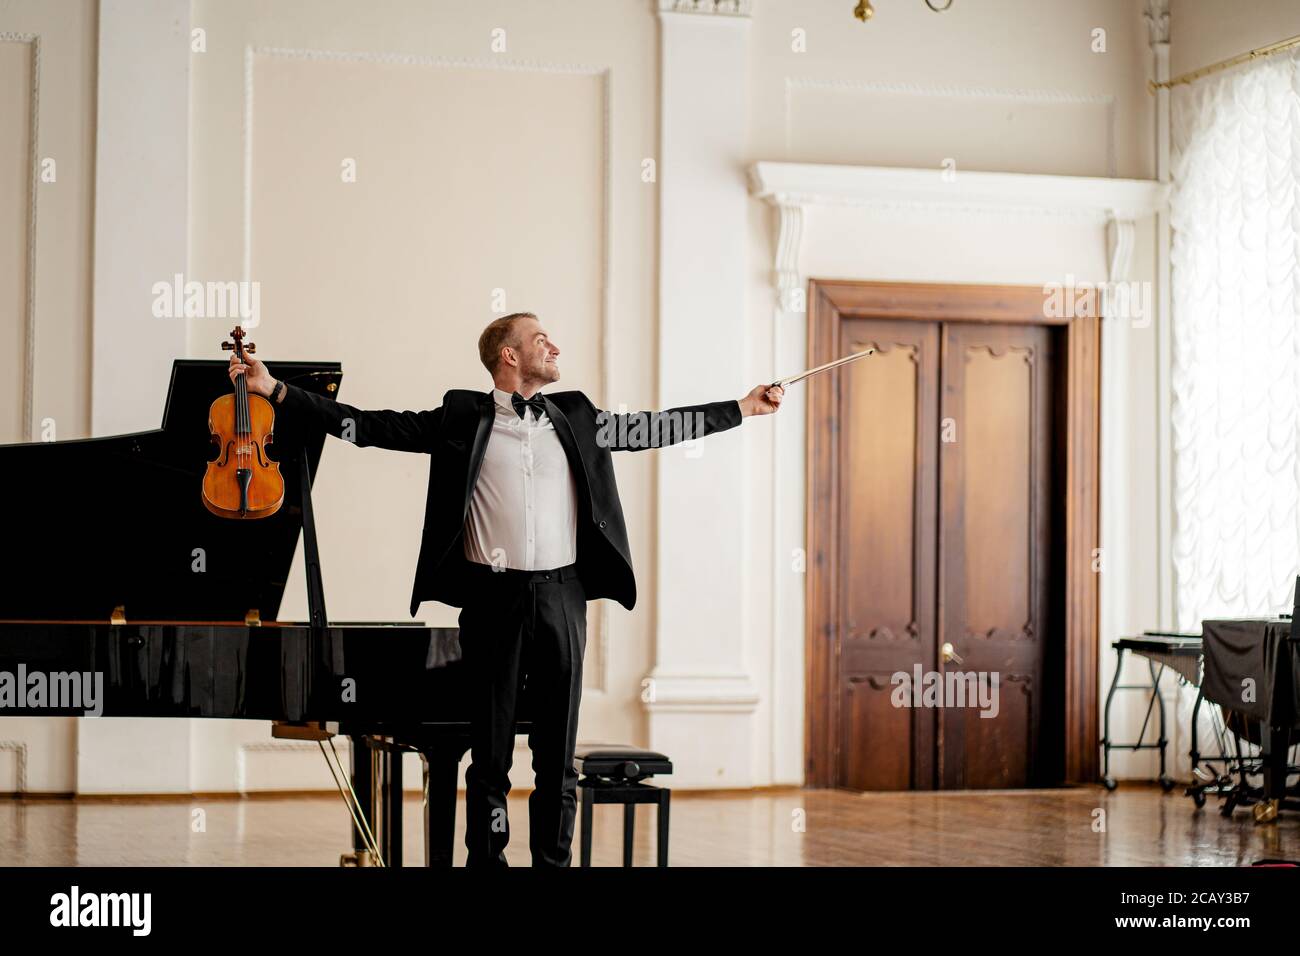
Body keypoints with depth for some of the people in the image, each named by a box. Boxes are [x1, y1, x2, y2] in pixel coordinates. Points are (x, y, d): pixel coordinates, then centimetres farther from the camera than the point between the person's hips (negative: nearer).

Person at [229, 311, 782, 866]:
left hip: (561, 596, 2)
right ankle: (486, 860, 10)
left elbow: (652, 429, 18)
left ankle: (554, 860, 12)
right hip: (493, 597, -2)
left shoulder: (574, 417, 12)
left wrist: (744, 408, 18)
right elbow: (372, 427, 1)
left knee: (558, 753, 5)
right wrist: (276, 391, -3)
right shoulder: (463, 418, 3)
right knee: (491, 751, 3)